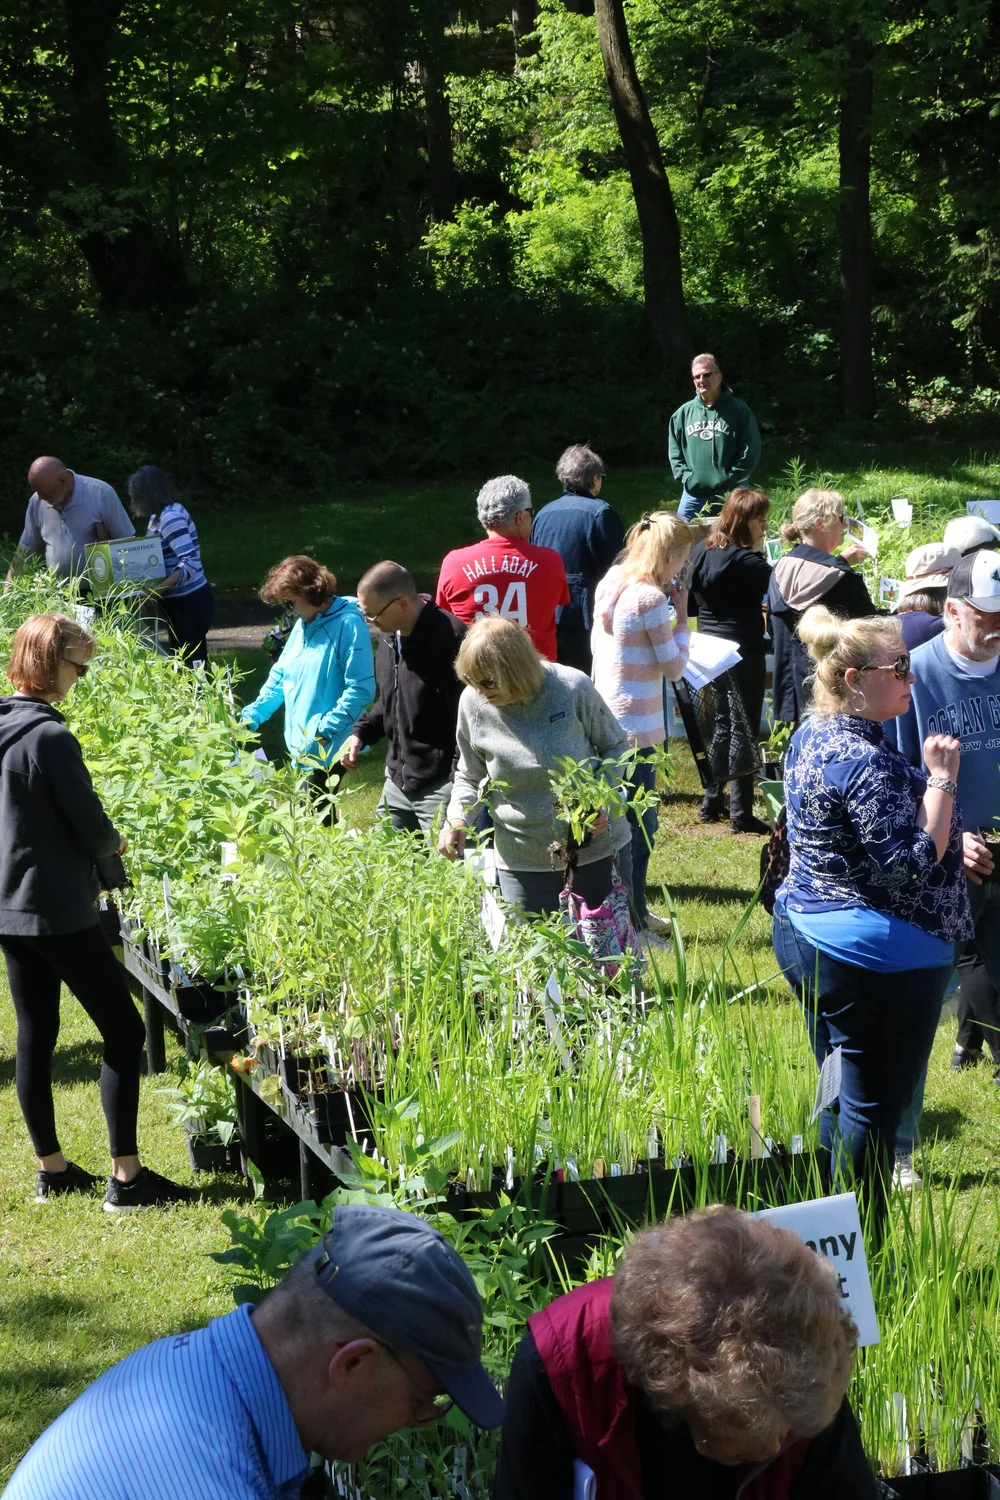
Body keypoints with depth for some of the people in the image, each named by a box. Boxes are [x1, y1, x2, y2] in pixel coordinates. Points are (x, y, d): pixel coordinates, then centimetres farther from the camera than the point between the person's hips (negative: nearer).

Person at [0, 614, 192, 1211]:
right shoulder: (49, 737, -20)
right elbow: (92, 829, -16)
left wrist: (95, 846, 14)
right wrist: (115, 843, 6)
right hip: (59, 912, -9)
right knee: (124, 1029, 0)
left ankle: (52, 1170, 23)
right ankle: (126, 1178, 1)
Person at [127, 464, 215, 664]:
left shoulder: (170, 517, -19)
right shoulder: (158, 516, 12)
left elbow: (191, 562, -27)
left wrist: (160, 588, -35)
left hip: (189, 601, -10)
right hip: (179, 600, 10)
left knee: (192, 661, -7)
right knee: (183, 659, 11)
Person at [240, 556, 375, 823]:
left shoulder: (348, 624, -16)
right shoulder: (303, 624, 12)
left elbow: (361, 689, -21)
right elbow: (280, 677, 20)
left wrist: (325, 730, -22)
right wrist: (251, 717, 9)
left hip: (327, 750, -9)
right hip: (300, 747, 9)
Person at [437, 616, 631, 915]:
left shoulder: (573, 688, -17)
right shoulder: (472, 703, -10)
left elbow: (615, 745, -1)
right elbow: (469, 777, 6)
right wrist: (457, 818, -13)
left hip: (596, 845, -1)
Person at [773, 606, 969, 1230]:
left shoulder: (811, 735, 7)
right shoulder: (867, 763, -25)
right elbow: (910, 865, -25)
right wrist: (942, 780, -21)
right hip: (878, 959, -10)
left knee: (839, 1096, 19)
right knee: (874, 1109, 1)